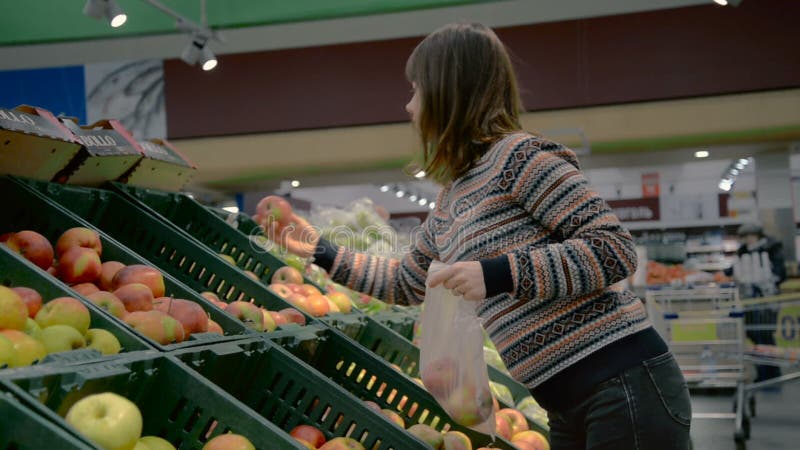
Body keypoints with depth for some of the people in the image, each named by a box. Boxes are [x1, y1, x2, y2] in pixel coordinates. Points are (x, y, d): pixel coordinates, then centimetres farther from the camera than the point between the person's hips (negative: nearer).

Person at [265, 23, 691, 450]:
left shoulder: (520, 155, -11)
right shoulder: (448, 205, 15)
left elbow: (615, 250, -16)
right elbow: (407, 282, 30)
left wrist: (498, 275, -23)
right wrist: (321, 252, 29)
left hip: (624, 387, -8)